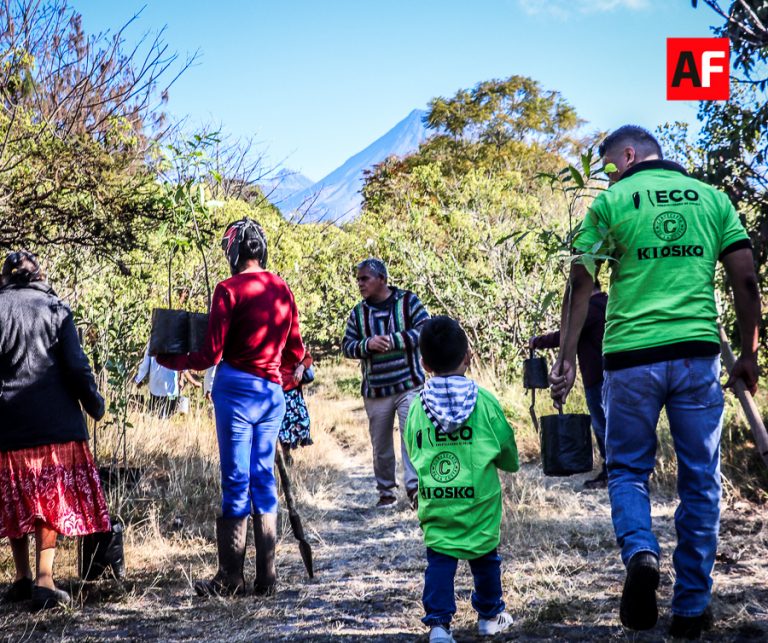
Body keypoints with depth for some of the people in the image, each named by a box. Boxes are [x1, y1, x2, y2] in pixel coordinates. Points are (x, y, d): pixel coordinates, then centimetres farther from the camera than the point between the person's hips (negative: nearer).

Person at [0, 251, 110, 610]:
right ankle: (44, 581, -2)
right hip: (54, 423, -1)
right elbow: (76, 366, -5)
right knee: (51, 499, 4)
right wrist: (94, 404, 7)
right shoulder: (54, 308, -1)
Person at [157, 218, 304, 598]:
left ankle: (230, 578, 5)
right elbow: (296, 351, 14)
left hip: (236, 389, -5)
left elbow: (210, 355, -11)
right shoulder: (282, 290, 8)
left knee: (235, 482, -1)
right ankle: (266, 577, 12)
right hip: (273, 391, 5)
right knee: (264, 478, 10)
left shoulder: (230, 290, -10)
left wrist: (172, 361, 4)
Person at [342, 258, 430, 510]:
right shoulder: (358, 313, 9)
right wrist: (368, 344, -16)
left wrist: (391, 340, -16)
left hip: (409, 386, -3)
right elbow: (347, 345, 5)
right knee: (380, 445, 8)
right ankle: (386, 491, 21)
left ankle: (414, 488, -8)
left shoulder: (408, 301, -1)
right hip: (375, 391, 3)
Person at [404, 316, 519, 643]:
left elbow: (412, 455, 7)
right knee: (485, 558, 16)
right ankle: (490, 615, 32)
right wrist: (510, 463, 24)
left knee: (439, 561, 8)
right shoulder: (484, 401, -7)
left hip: (435, 503, 1)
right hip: (479, 501, -1)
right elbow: (508, 453, 2)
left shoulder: (417, 406, -2)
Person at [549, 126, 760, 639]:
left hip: (631, 356, -2)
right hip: (698, 352, 2)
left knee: (628, 470, 14)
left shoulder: (612, 201, 3)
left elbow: (581, 285, -1)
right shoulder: (711, 197, 11)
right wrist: (749, 354, 13)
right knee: (700, 482, 11)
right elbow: (746, 280, 6)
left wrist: (568, 358, 3)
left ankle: (641, 552, -15)